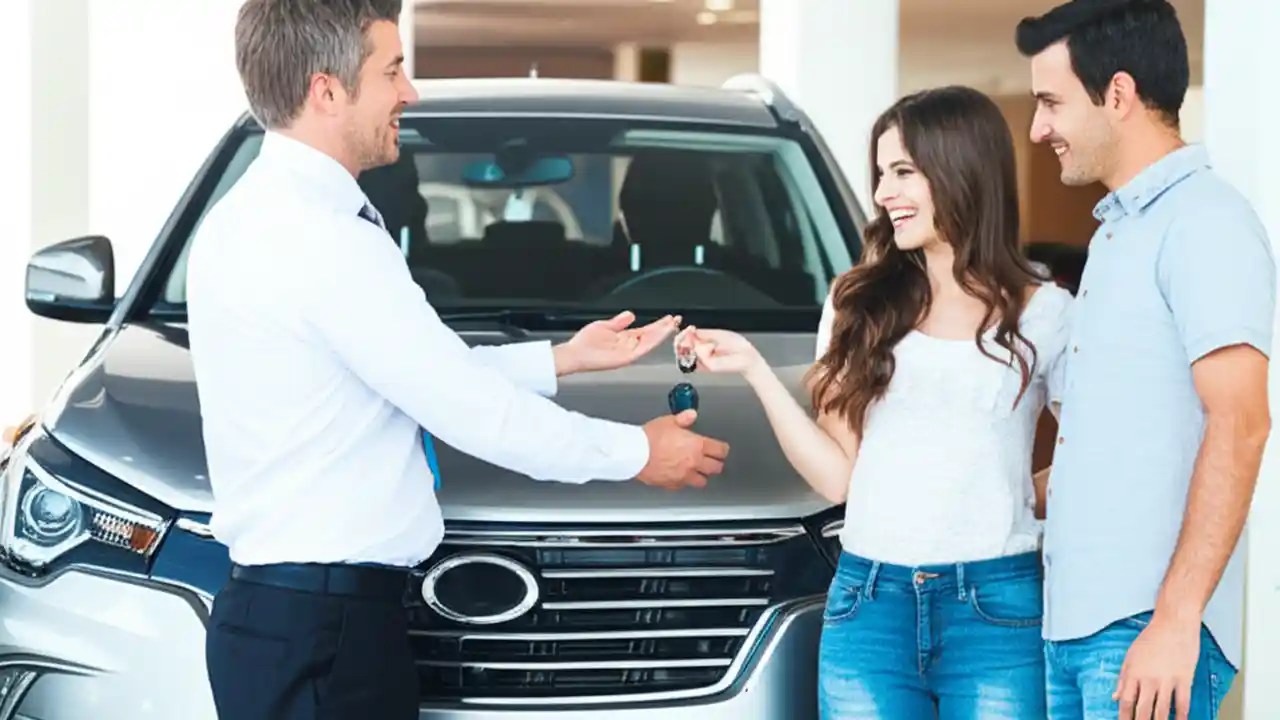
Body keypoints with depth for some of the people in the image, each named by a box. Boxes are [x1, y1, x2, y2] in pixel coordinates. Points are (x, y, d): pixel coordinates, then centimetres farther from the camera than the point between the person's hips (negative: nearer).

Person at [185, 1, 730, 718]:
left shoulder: (258, 216, 11)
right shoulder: (323, 238, -19)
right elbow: (469, 409, -15)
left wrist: (563, 358, 22)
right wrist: (637, 452, -2)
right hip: (324, 629, -10)